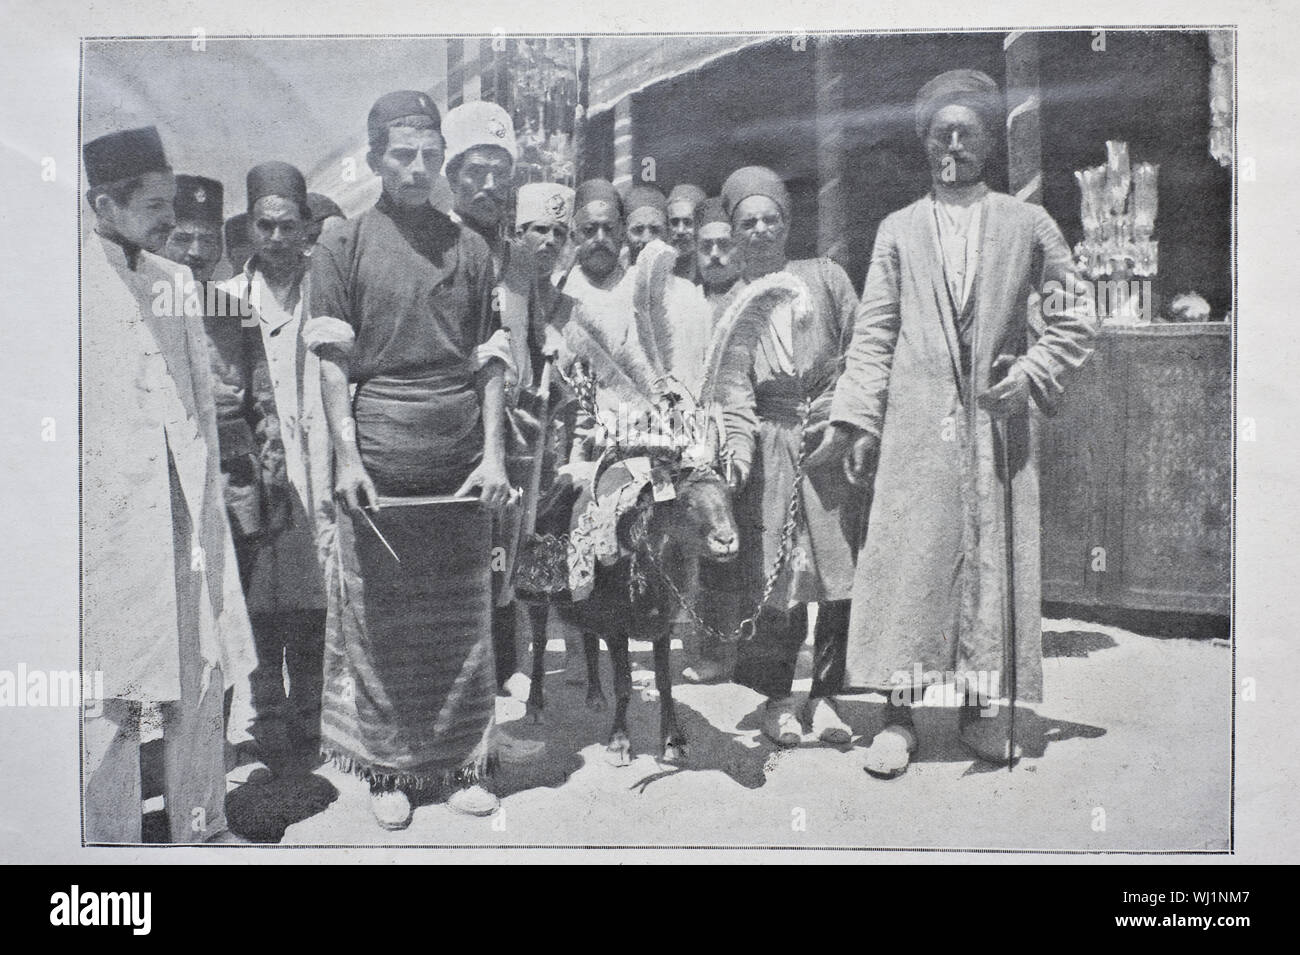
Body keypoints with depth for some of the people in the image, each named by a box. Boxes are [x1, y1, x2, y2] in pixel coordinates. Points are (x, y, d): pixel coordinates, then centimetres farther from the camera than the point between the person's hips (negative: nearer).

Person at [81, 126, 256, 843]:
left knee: (203, 674, 10)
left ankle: (201, 827, 24)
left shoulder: (177, 280, 16)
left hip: (188, 506, 6)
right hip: (107, 510, -6)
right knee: (112, 691, 1)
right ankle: (111, 837, 14)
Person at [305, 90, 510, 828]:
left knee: (464, 622, 8)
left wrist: (495, 453, 0)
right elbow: (333, 360, -1)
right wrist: (347, 455, -10)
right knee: (380, 622, 4)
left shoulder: (471, 248, 10)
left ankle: (462, 763, 21)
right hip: (379, 461, -2)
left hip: (462, 462, 2)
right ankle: (388, 769, 18)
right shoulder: (343, 246, 4)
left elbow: (492, 359, 8)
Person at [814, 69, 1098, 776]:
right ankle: (899, 714, 0)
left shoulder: (1028, 224, 12)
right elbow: (874, 332, 7)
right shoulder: (898, 230, 13)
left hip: (998, 422, 1)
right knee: (909, 558, -5)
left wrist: (1034, 373, -4)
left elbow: (1075, 316, 13)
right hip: (915, 423, 0)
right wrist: (856, 418, -2)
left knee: (994, 560, 1)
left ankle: (984, 709, 12)